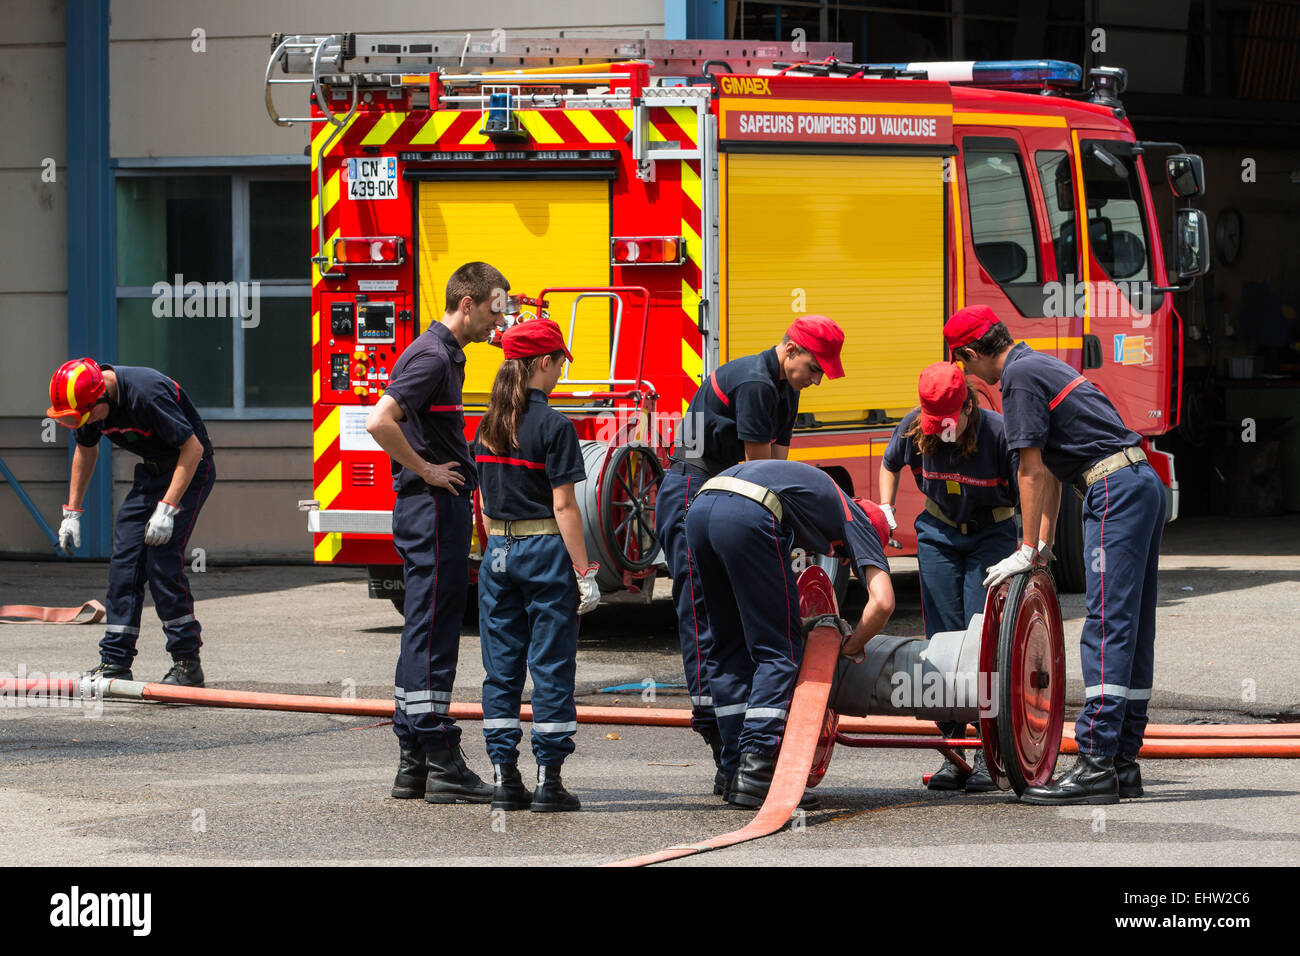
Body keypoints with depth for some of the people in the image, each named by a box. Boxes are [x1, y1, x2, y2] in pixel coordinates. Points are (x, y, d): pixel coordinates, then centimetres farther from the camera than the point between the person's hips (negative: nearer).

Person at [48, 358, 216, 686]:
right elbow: (86, 450, 14)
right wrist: (72, 512, 12)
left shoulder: (146, 393, -32)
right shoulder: (86, 401, -7)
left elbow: (193, 448, -27)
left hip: (190, 469, -8)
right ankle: (115, 662, 1)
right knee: (124, 561, -2)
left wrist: (167, 509, -28)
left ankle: (188, 662, -9)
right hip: (151, 472, 8)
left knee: (161, 559, -17)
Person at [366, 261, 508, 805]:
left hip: (442, 508, 11)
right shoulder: (432, 356, -15)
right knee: (432, 636, -9)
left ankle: (414, 764, 14)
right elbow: (380, 422, -26)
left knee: (423, 636, 11)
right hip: (433, 508, -11)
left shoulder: (447, 356, 17)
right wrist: (425, 469, -18)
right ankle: (442, 765, -9)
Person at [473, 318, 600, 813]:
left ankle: (504, 777, 7)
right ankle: (548, 780, -1)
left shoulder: (487, 427, 7)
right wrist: (584, 572, -10)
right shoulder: (553, 427, -12)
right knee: (551, 666, 0)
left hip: (498, 552, 6)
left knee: (501, 667, 8)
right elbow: (563, 505, -14)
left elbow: (485, 502, 12)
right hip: (545, 550, -6)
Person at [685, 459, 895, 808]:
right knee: (779, 655, 2)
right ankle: (756, 774, -9)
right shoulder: (856, 521, 21)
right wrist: (849, 647, 22)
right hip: (748, 517, -7)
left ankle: (736, 775, 15)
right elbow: (882, 602, 6)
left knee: (730, 649, 18)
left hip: (700, 508, 7)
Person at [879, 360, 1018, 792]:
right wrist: (885, 510, 0)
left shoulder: (997, 431, -24)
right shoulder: (914, 428, -12)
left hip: (991, 534, -3)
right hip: (939, 533, 4)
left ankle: (988, 755, -9)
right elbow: (890, 465, 11)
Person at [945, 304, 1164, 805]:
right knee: (1133, 631, 9)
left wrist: (1026, 551, -3)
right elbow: (1050, 469, 26)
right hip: (1144, 483, 10)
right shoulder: (1039, 365, 23)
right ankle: (1124, 762, 11)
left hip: (1114, 490, -10)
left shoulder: (1020, 377, -7)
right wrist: (1044, 543, 26)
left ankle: (1096, 764, -17)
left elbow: (1032, 470, -8)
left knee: (1106, 628, -13)